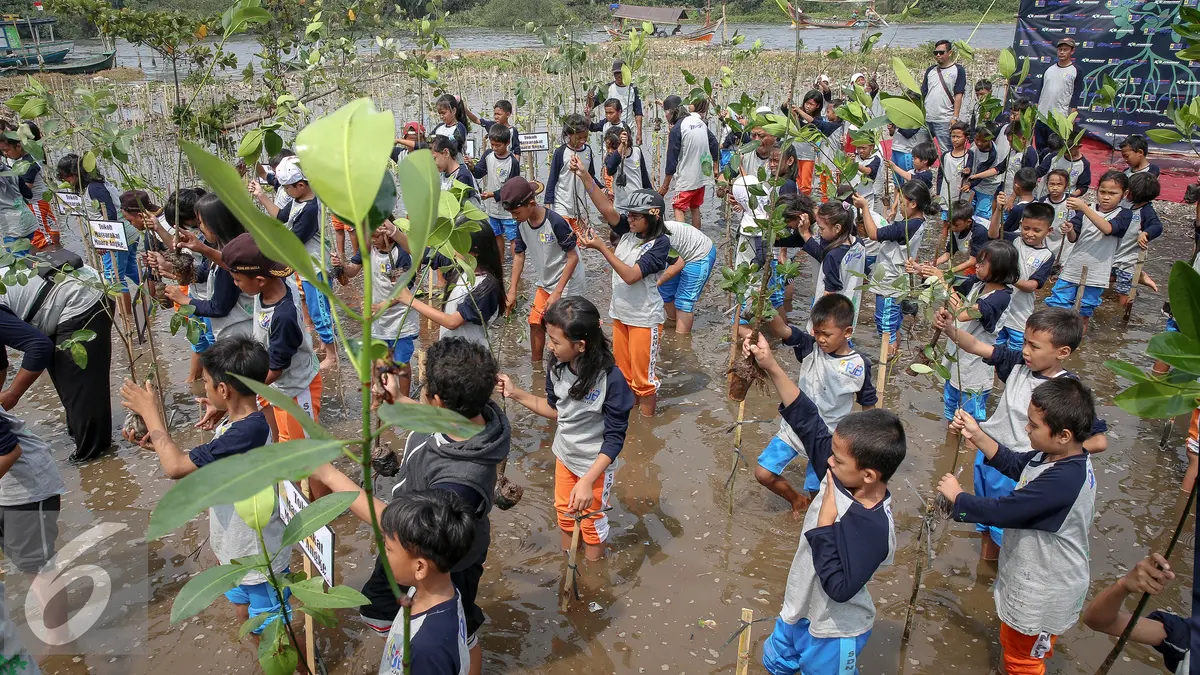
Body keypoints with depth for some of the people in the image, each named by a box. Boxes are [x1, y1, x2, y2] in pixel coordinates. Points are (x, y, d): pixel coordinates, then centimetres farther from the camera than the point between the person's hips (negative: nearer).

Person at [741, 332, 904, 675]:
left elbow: (839, 587, -36)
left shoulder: (875, 529, -35)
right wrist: (771, 366, -19)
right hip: (799, 611, 7)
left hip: (833, 635, -7)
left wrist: (826, 521, -35)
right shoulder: (840, 475, -17)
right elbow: (808, 422, -12)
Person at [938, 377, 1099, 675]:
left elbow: (1000, 512, -32)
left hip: (1042, 595, -8)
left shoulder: (1063, 480, -38)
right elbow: (1012, 464, 7)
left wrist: (956, 496, -15)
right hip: (1037, 581, 8)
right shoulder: (1055, 456, -10)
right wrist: (976, 435, -6)